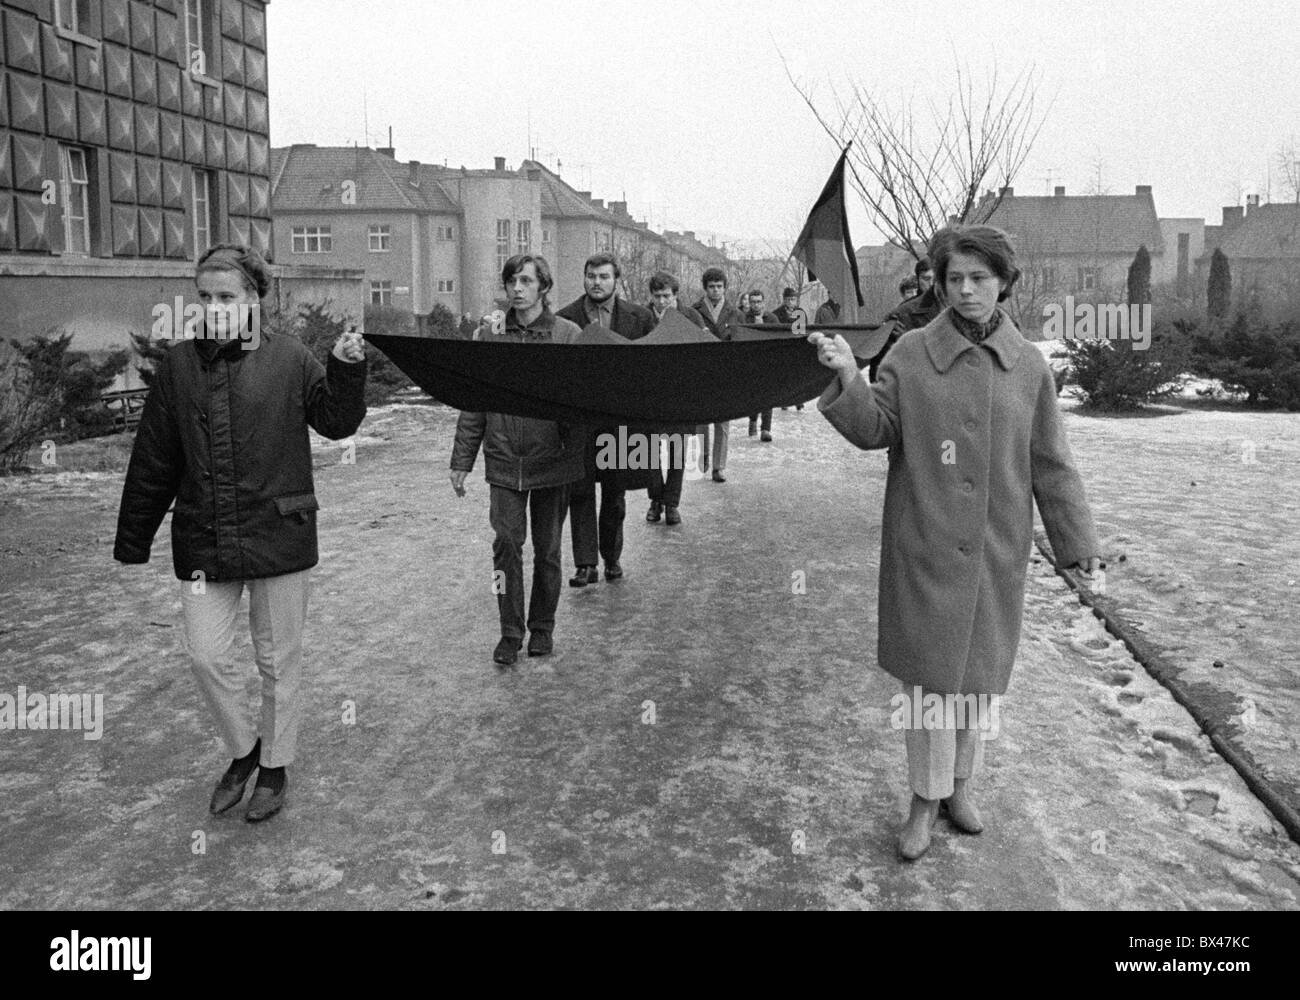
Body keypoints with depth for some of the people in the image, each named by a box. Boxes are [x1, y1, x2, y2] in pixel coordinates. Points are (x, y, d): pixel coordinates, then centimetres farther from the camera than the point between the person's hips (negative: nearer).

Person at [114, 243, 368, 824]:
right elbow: (153, 461, 6)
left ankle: (276, 765, 29)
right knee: (205, 655, 4)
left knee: (278, 659, 9)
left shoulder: (289, 359, -2)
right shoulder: (178, 366, 3)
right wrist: (132, 539, 9)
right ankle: (243, 750, 30)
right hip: (203, 542, 2)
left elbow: (336, 423, 0)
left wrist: (346, 369, -17)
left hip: (279, 536, -2)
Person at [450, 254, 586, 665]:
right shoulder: (489, 334, 3)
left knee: (547, 549, 10)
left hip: (552, 461, -1)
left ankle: (542, 627, 27)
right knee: (506, 545, 0)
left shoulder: (568, 335, -3)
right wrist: (462, 460, 4)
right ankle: (510, 632, 14)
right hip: (504, 462, 1)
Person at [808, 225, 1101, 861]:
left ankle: (959, 784, 33)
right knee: (929, 672, 3)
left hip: (996, 548, 2)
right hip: (924, 544, -2)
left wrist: (1076, 538, 8)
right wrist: (848, 381, -20)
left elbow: (1050, 462, 7)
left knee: (980, 673, 12)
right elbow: (876, 430, -2)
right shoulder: (912, 355, -3)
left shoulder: (1028, 366, 2)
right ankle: (925, 798, 21)